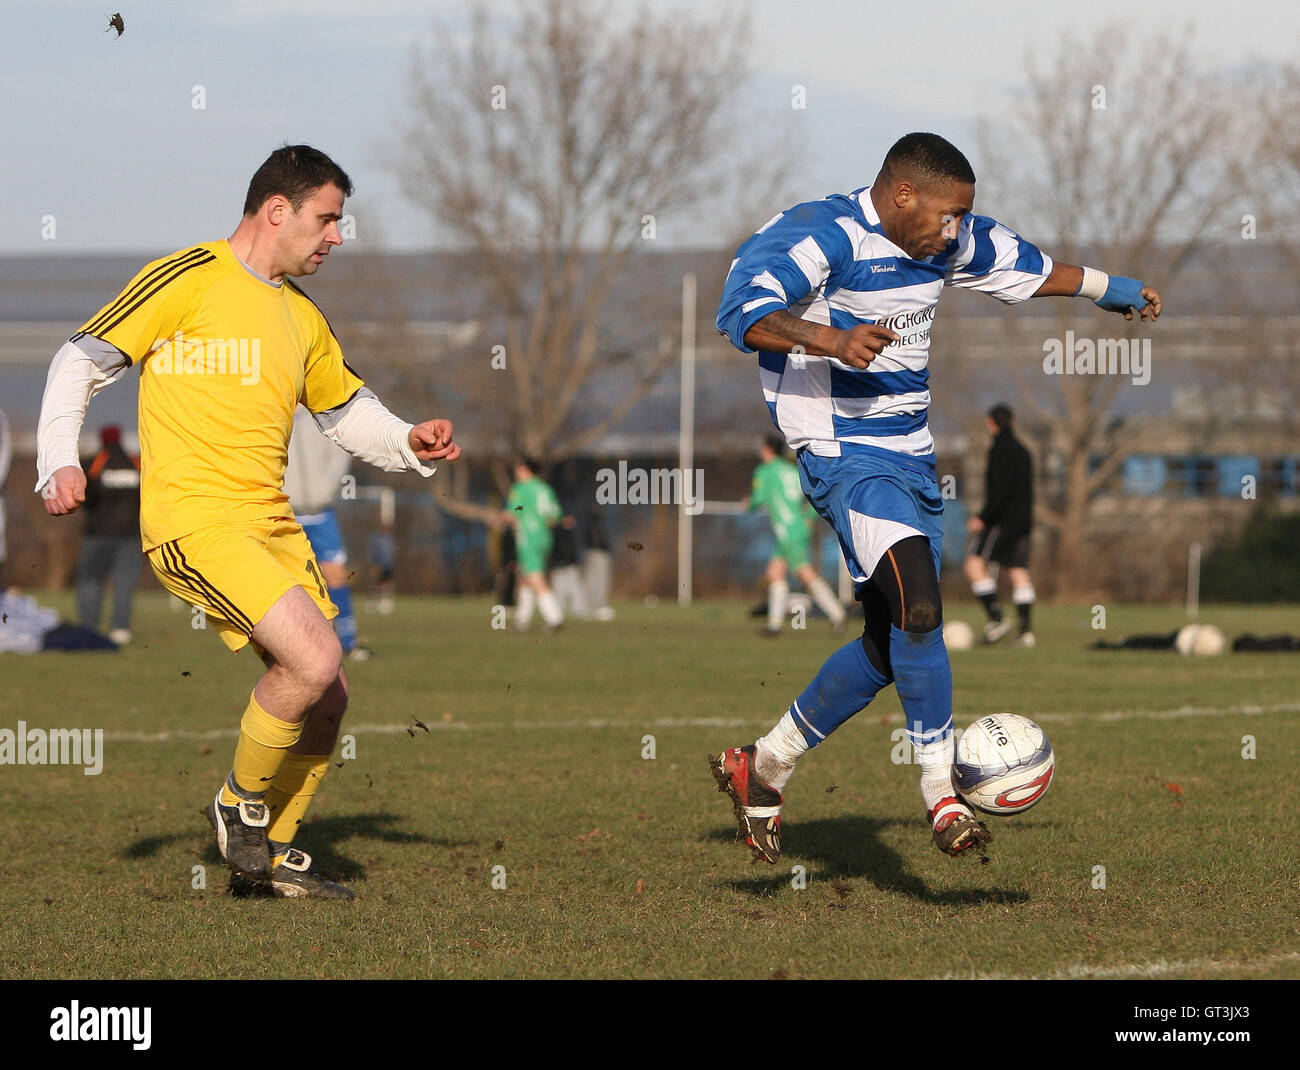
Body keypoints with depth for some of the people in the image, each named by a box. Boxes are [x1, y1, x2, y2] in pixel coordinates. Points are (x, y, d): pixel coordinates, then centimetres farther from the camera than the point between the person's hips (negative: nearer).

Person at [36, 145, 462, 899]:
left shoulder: (302, 318, 17)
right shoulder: (188, 279, -6)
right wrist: (59, 461, -15)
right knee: (315, 659, -22)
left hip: (272, 525, 8)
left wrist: (410, 444, 7)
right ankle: (242, 804, 1)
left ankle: (276, 852, 26)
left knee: (327, 700, 7)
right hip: (194, 520, -8)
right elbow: (83, 361, -4)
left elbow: (350, 410, 27)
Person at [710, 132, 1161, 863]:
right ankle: (943, 795, -19)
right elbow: (741, 311, -28)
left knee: (890, 648, 10)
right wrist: (831, 339, -42)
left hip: (913, 459, 9)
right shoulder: (822, 236, -16)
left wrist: (1110, 288, 40)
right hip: (847, 458, -9)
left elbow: (1021, 267, 29)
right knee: (919, 611, -26)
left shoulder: (952, 241, 9)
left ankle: (763, 768, 25)